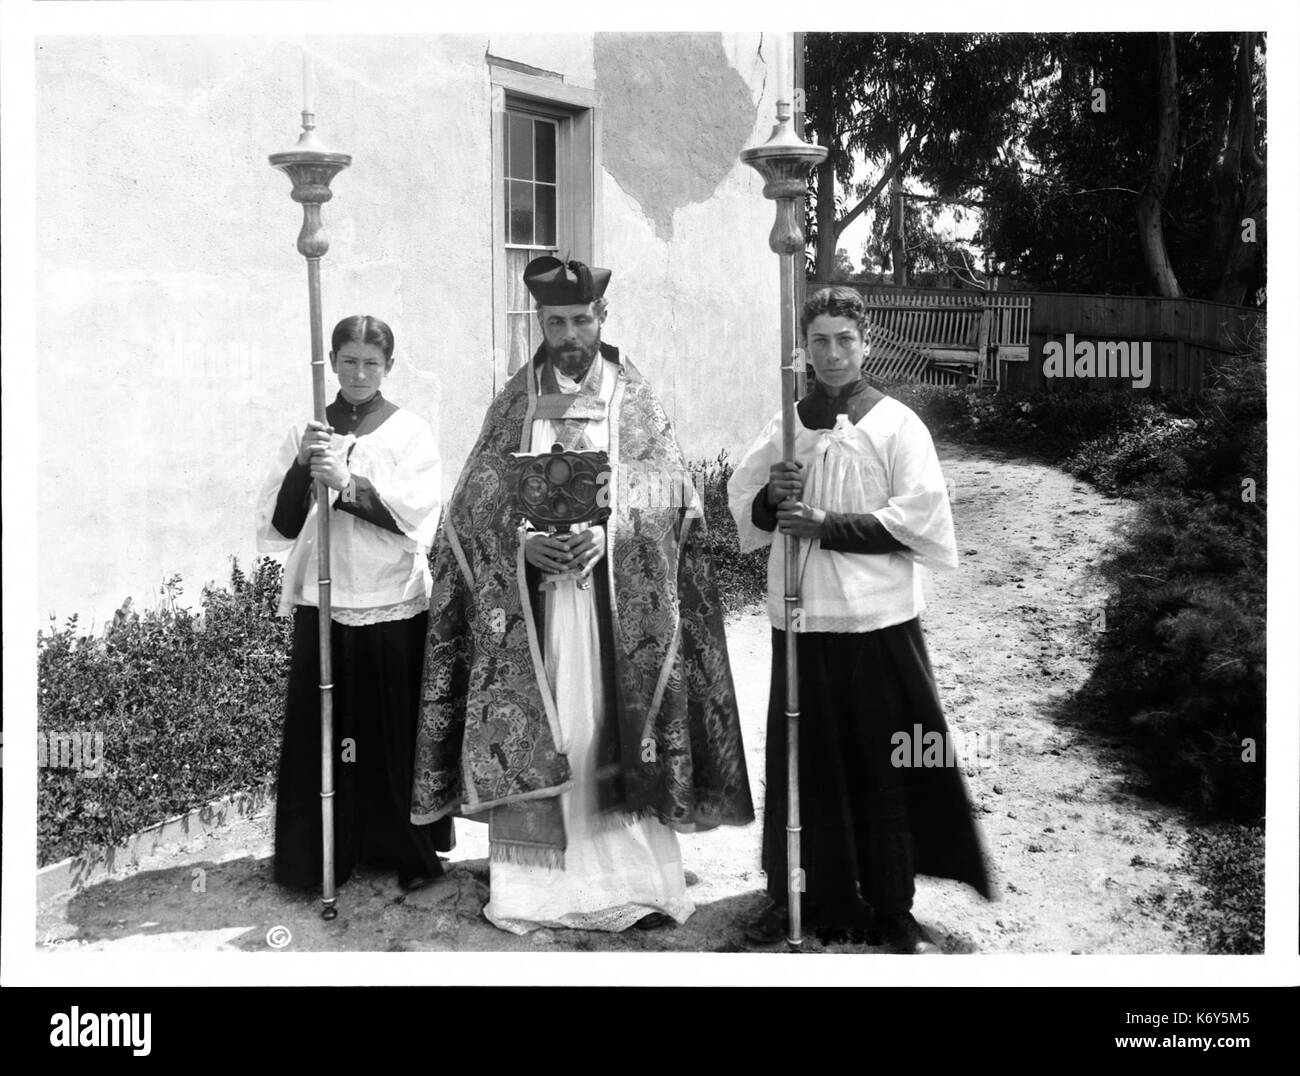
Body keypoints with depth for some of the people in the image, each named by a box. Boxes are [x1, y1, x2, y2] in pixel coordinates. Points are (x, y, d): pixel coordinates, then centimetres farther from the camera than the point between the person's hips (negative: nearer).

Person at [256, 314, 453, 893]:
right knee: (320, 730, 3)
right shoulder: (308, 434, 10)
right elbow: (279, 524, 3)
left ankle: (411, 850, 17)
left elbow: (416, 515, -10)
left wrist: (347, 482, -21)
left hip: (394, 606, -2)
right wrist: (302, 466, -13)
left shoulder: (410, 432, 3)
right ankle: (324, 855, 17)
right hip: (322, 603, 2)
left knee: (396, 731, 3)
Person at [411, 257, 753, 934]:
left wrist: (606, 532, -19)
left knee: (616, 728, -1)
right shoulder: (517, 395, 8)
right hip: (529, 588, 1)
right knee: (531, 730, 1)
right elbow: (477, 491, 4)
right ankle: (532, 880, 10)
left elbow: (669, 489, -2)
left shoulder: (632, 395, 5)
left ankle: (637, 878, 7)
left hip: (617, 592, -1)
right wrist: (523, 539, -15)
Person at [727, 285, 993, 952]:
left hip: (879, 622, -2)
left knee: (886, 770, 3)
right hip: (800, 621, 3)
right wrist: (771, 497, -9)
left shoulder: (896, 424, 1)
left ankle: (892, 910, 16)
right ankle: (798, 896, 21)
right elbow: (742, 510, 13)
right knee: (802, 763, 7)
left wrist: (829, 526, -14)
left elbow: (920, 516, -8)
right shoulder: (786, 425, 10)